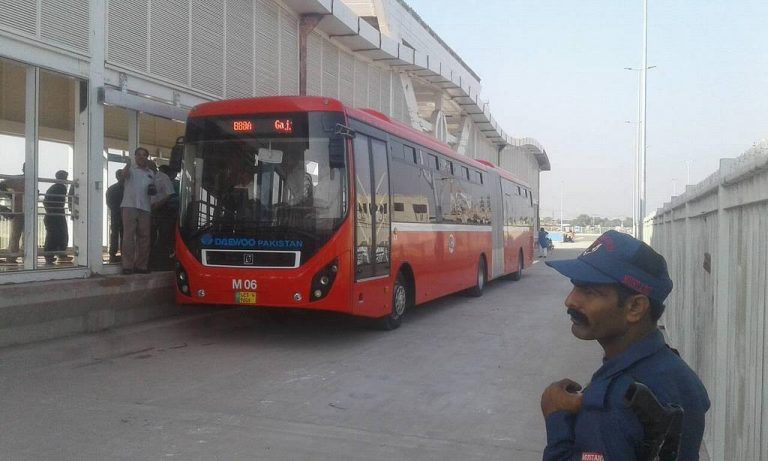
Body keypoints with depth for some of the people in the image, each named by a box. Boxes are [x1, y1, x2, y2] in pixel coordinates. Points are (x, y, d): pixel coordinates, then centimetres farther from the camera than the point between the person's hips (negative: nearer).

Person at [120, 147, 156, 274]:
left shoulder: (151, 173, 21)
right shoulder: (131, 169, 4)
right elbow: (125, 174, -20)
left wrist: (154, 190, 4)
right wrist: (128, 164, -42)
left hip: (145, 208, 5)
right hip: (130, 206, -5)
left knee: (144, 237, 5)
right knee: (129, 236, -6)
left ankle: (141, 265, 11)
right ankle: (127, 265, -7)